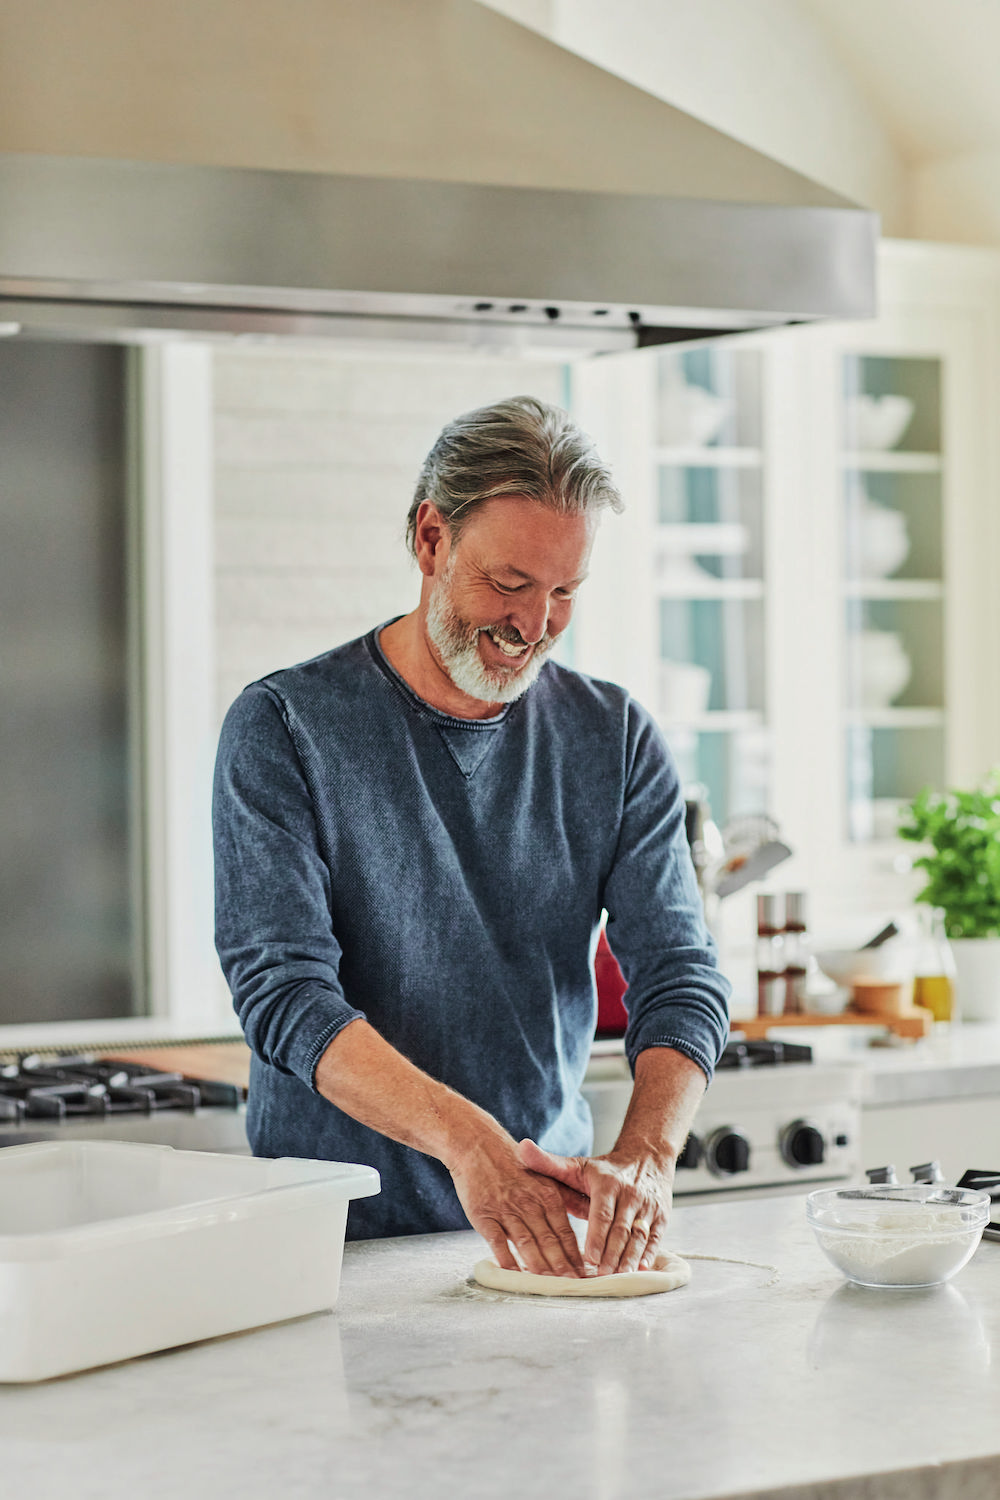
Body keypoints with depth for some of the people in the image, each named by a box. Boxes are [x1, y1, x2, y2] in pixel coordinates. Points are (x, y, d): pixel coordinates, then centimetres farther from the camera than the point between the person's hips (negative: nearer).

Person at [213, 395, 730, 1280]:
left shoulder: (617, 741, 7)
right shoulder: (282, 727, -5)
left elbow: (680, 974, -1)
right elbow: (284, 988, -14)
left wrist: (646, 1158, -22)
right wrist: (465, 1138, -29)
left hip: (551, 1223, 2)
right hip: (336, 1238, -2)